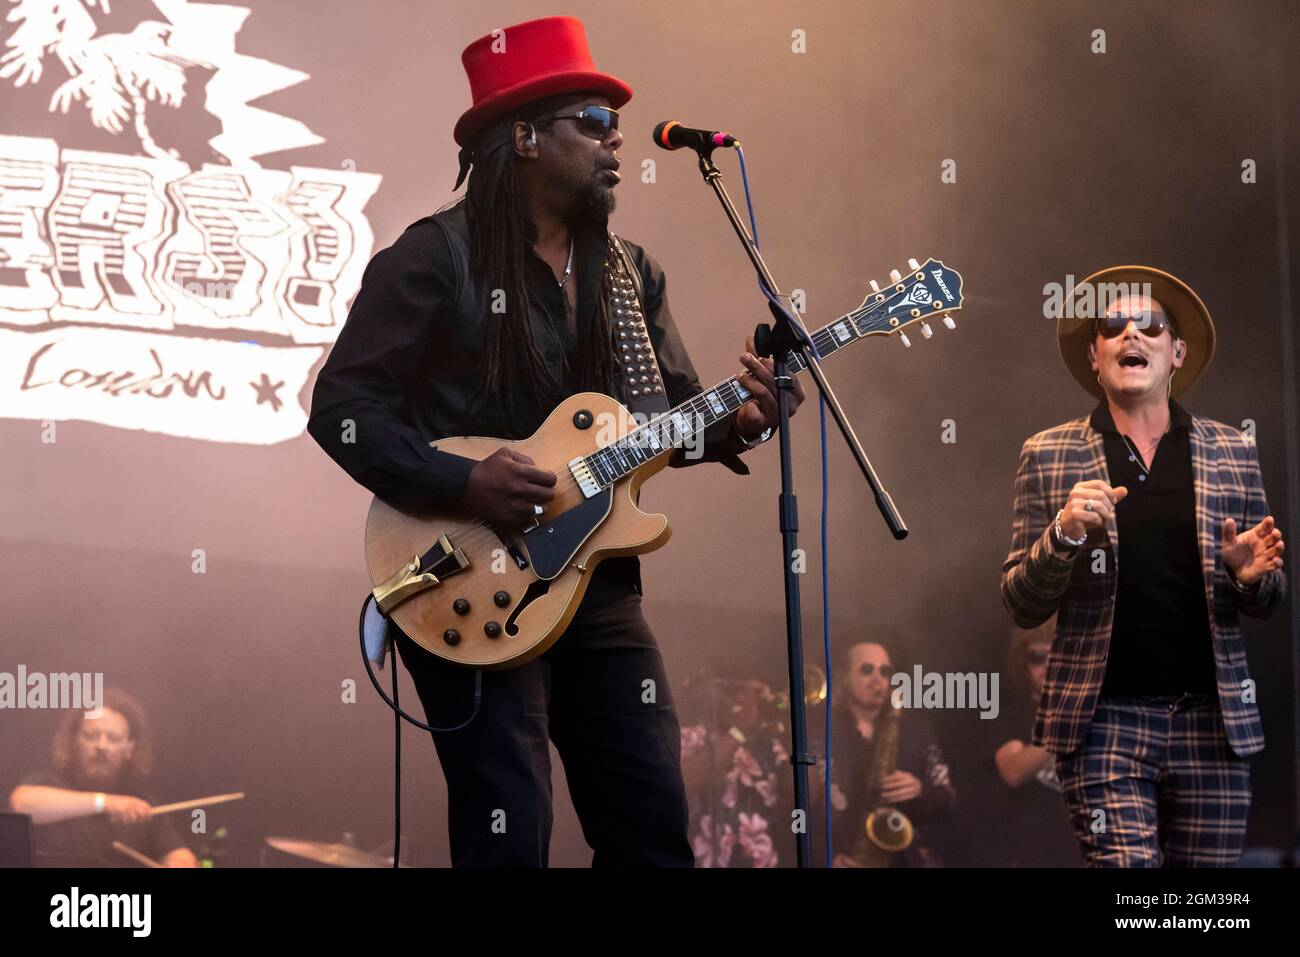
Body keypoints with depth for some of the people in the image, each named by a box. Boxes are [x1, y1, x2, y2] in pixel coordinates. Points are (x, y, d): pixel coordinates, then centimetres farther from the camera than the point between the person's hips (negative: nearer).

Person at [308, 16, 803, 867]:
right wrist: (462, 485, -21)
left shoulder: (631, 274, 11)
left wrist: (736, 420, -13)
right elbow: (341, 406, -11)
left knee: (654, 823, 5)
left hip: (598, 582, 6)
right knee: (510, 838, -8)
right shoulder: (437, 257, -8)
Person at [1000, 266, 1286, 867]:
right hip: (1104, 721, -2)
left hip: (1213, 720, 2)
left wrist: (1251, 574, -8)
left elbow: (1267, 603, 16)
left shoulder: (1232, 452, 10)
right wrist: (1064, 533, -15)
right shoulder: (1049, 456, 6)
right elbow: (1020, 607, 4)